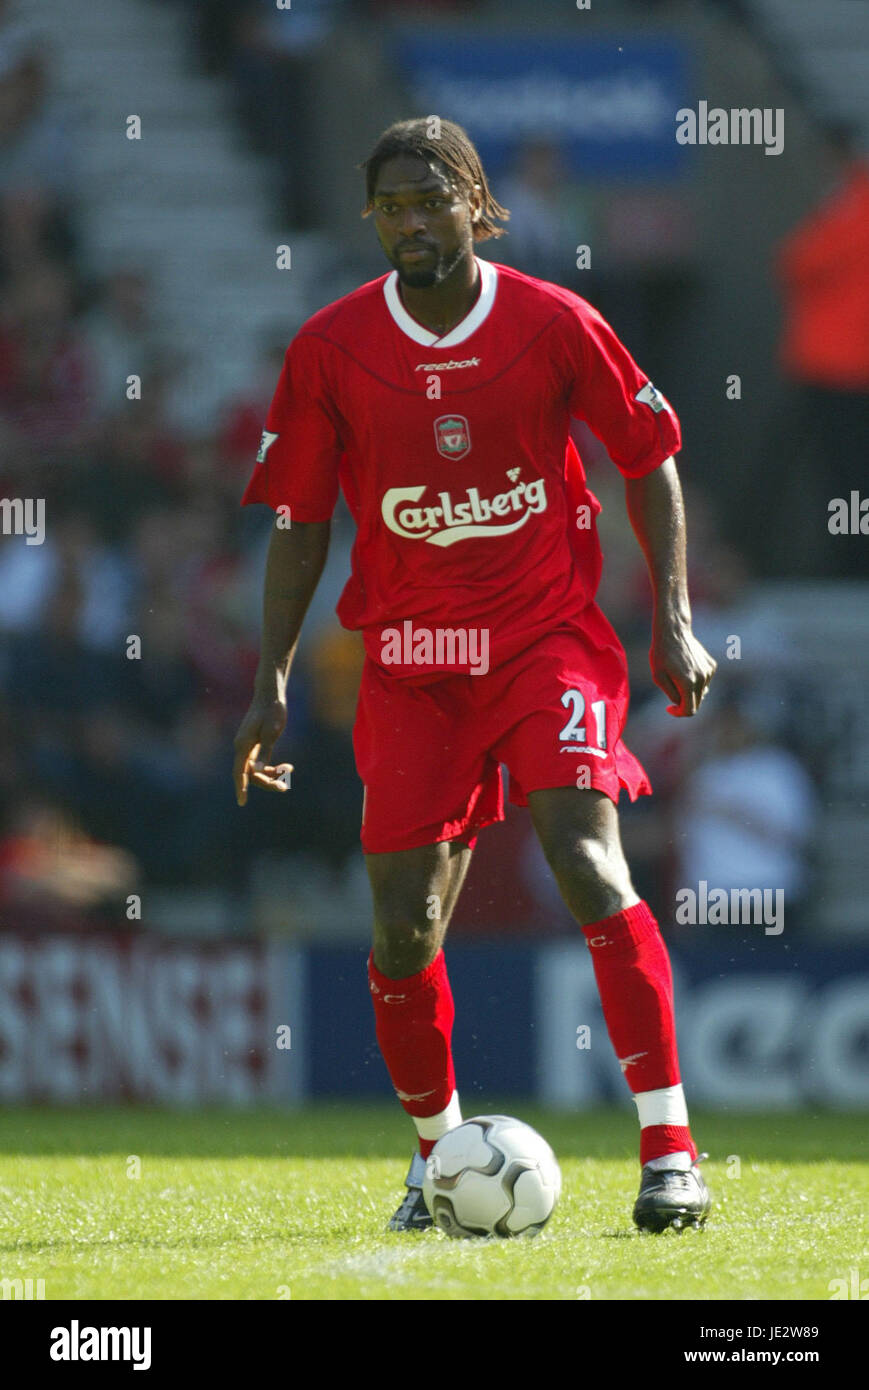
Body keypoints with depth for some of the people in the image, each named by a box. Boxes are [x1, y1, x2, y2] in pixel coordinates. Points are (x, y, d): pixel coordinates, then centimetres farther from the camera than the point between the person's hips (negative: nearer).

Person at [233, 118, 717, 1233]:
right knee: (404, 929, -1)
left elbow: (648, 459, 5)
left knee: (586, 862, -21)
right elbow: (299, 522, 5)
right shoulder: (330, 348, -3)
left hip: (550, 638, -2)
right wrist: (271, 686, 1)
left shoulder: (553, 325, -6)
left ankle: (670, 1150, -17)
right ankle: (439, 1158, 24)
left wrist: (673, 621, -1)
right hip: (408, 662, 2)